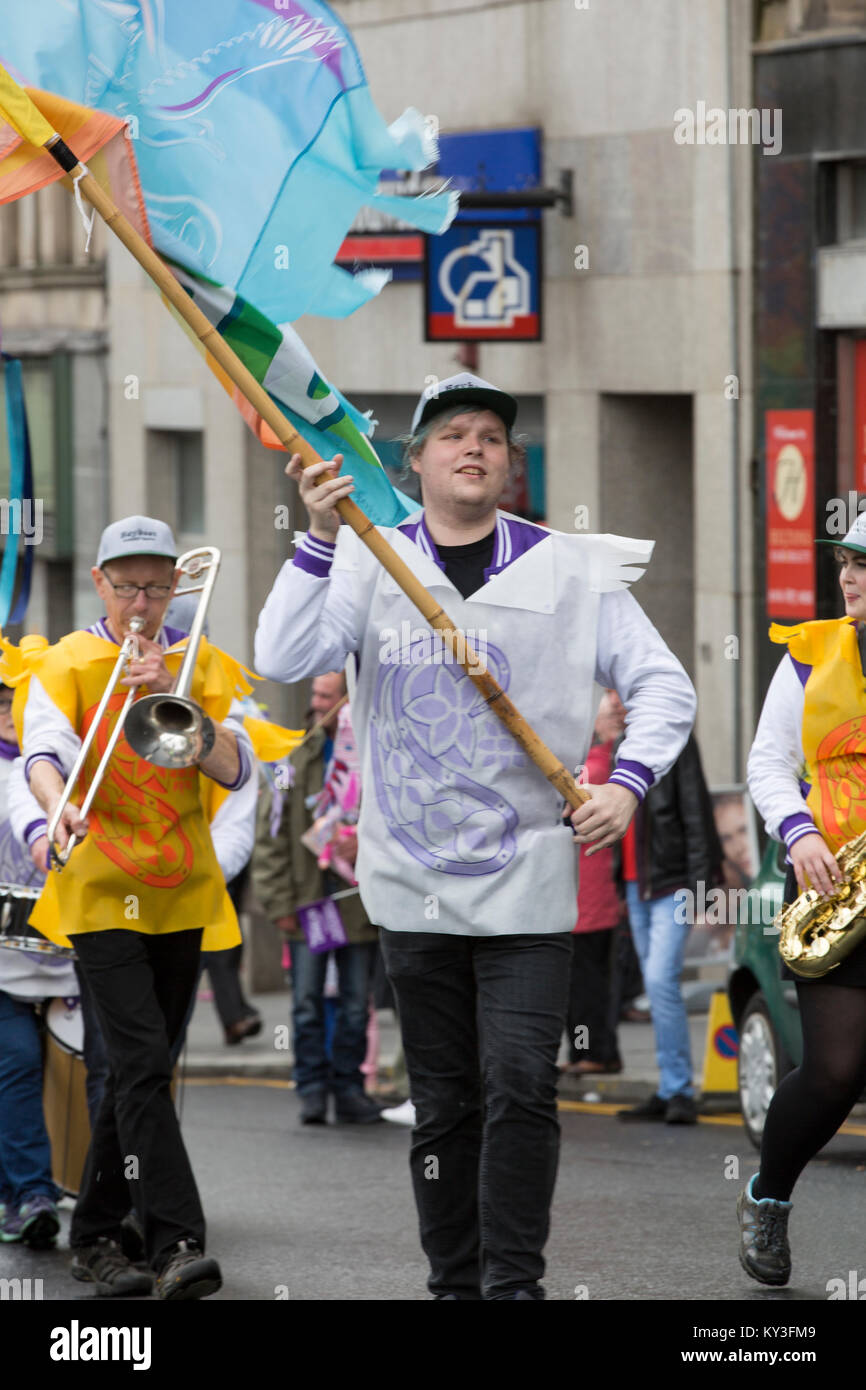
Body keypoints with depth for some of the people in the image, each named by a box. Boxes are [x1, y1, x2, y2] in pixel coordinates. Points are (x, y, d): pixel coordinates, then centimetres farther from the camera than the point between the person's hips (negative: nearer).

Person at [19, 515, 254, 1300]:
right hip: (103, 891, -4)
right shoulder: (67, 664, 2)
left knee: (139, 1070, 10)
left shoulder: (200, 663, 10)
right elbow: (43, 752, -15)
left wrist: (174, 699, -16)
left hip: (184, 895, 4)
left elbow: (235, 770, -2)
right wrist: (59, 809, -37)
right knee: (142, 1062, -17)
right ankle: (177, 1242, -24)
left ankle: (96, 1235, 21)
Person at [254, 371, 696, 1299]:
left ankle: (514, 1281, -4)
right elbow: (284, 660, -9)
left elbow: (663, 686, 5)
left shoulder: (571, 571, 4)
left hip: (527, 878, -1)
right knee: (444, 1101, 7)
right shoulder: (370, 562, 5)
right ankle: (455, 1284, 15)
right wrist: (320, 538, -19)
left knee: (520, 1086, -11)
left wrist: (627, 780, -12)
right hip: (414, 880, 1)